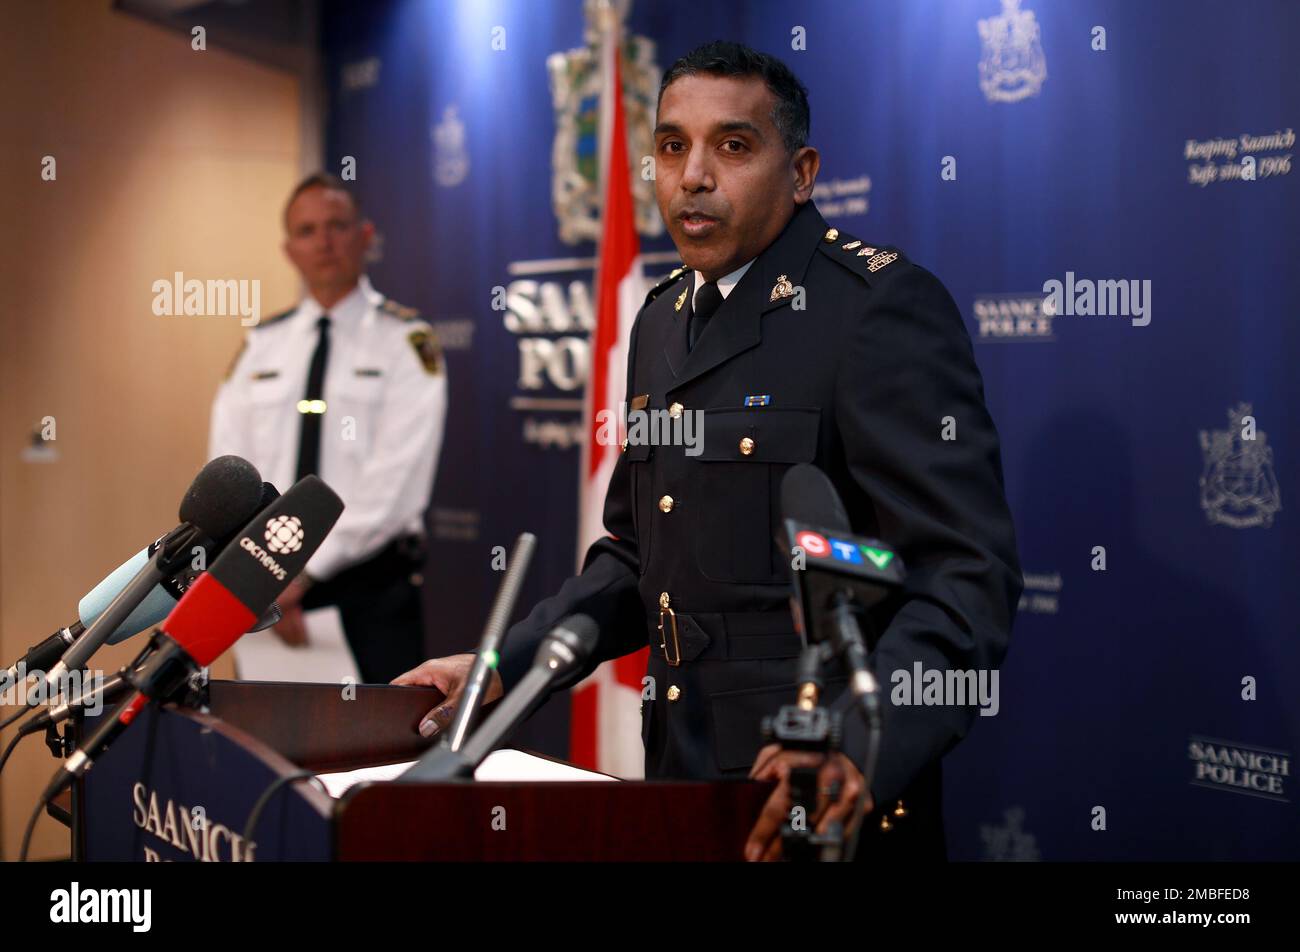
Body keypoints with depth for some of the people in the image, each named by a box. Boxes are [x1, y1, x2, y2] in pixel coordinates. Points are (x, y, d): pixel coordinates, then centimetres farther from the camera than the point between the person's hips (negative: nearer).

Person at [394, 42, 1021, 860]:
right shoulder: (664, 322, 11)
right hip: (681, 782, 7)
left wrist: (856, 752, -34)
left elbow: (969, 576, -21)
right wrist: (499, 669, 6)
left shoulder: (882, 307, -14)